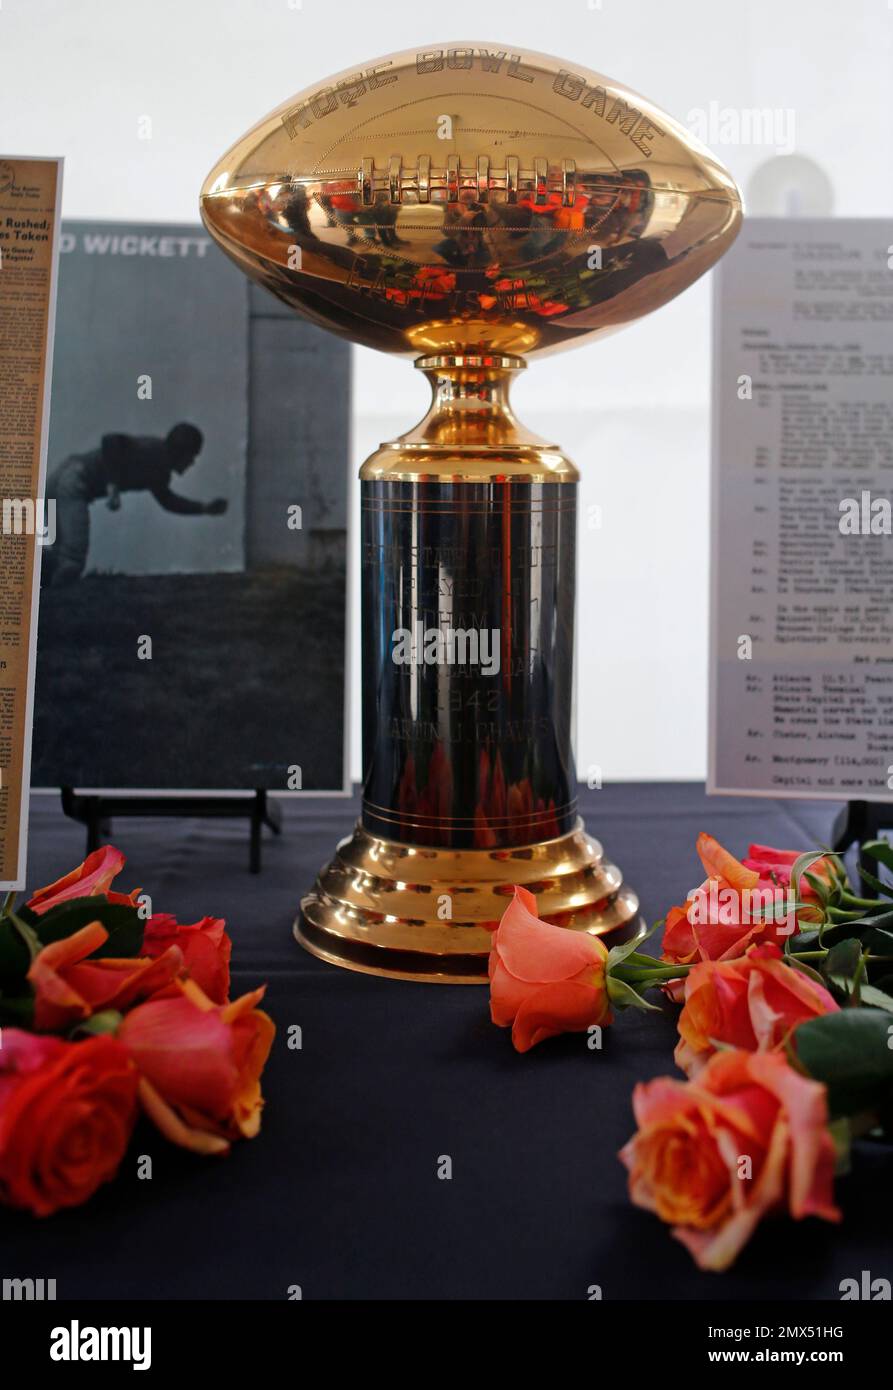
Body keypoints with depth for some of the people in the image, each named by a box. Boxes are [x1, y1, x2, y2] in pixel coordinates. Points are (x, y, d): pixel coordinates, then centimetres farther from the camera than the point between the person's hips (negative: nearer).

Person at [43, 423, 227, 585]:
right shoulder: (154, 451, -13)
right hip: (73, 482, -10)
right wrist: (113, 485, -27)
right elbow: (110, 440, -27)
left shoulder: (159, 471, 16)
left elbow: (167, 500, 34)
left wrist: (205, 508, 31)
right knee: (72, 561, -12)